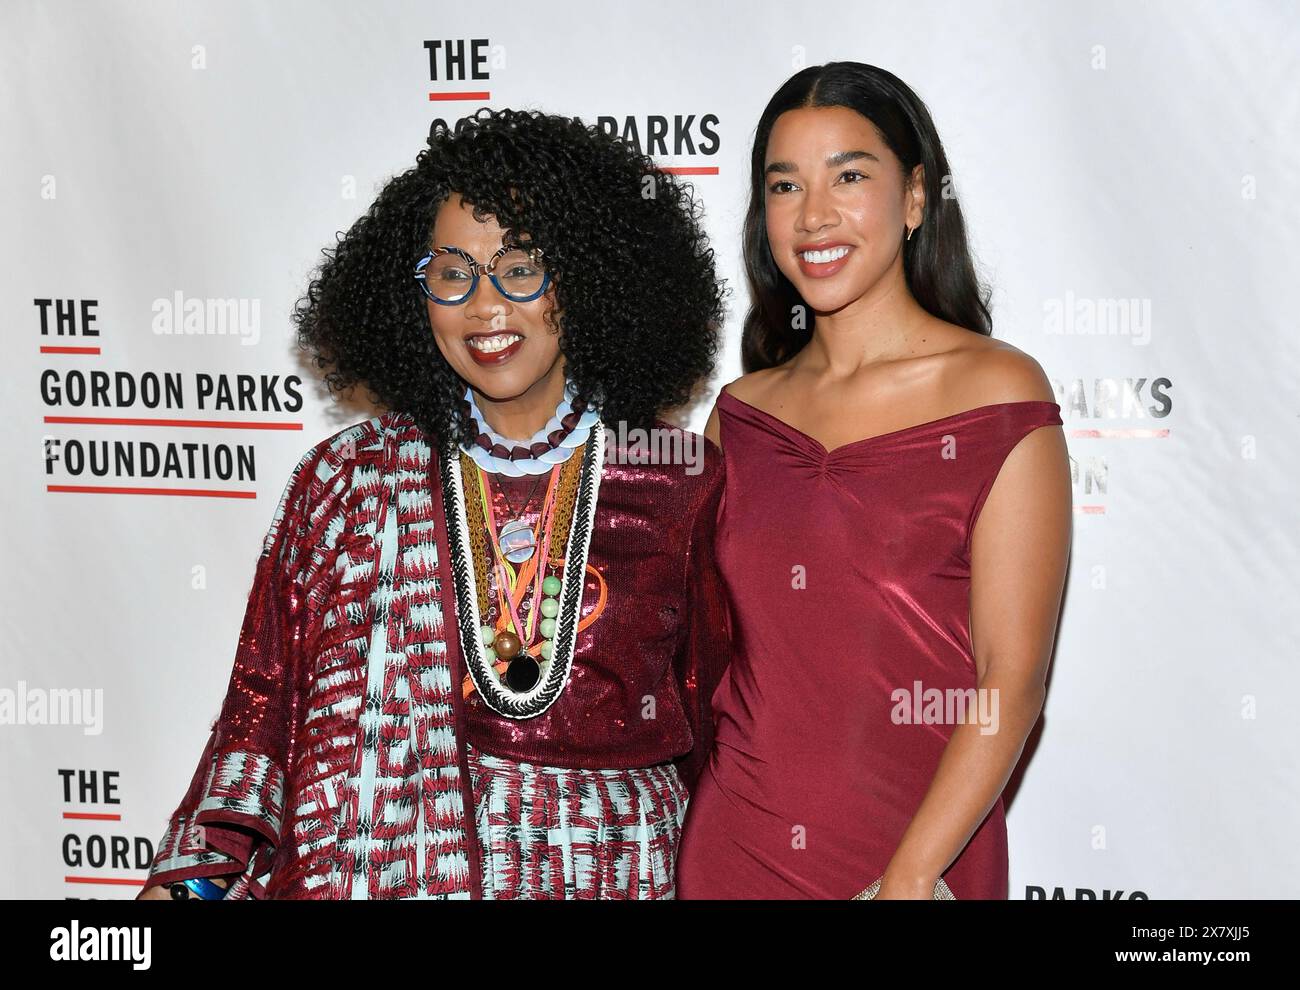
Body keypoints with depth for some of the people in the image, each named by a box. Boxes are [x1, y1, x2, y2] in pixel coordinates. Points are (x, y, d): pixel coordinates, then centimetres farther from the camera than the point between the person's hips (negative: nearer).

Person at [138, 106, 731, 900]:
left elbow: (719, 718, 4)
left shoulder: (686, 486, -1)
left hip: (615, 869, -2)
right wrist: (192, 878, -9)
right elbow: (266, 699, 0)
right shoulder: (345, 482, 1)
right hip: (380, 870, 3)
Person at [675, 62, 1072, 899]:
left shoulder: (997, 392, -8)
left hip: (921, 851, -4)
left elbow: (1012, 681, -12)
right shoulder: (740, 412, 4)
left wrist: (909, 878, -17)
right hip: (732, 847, 4)